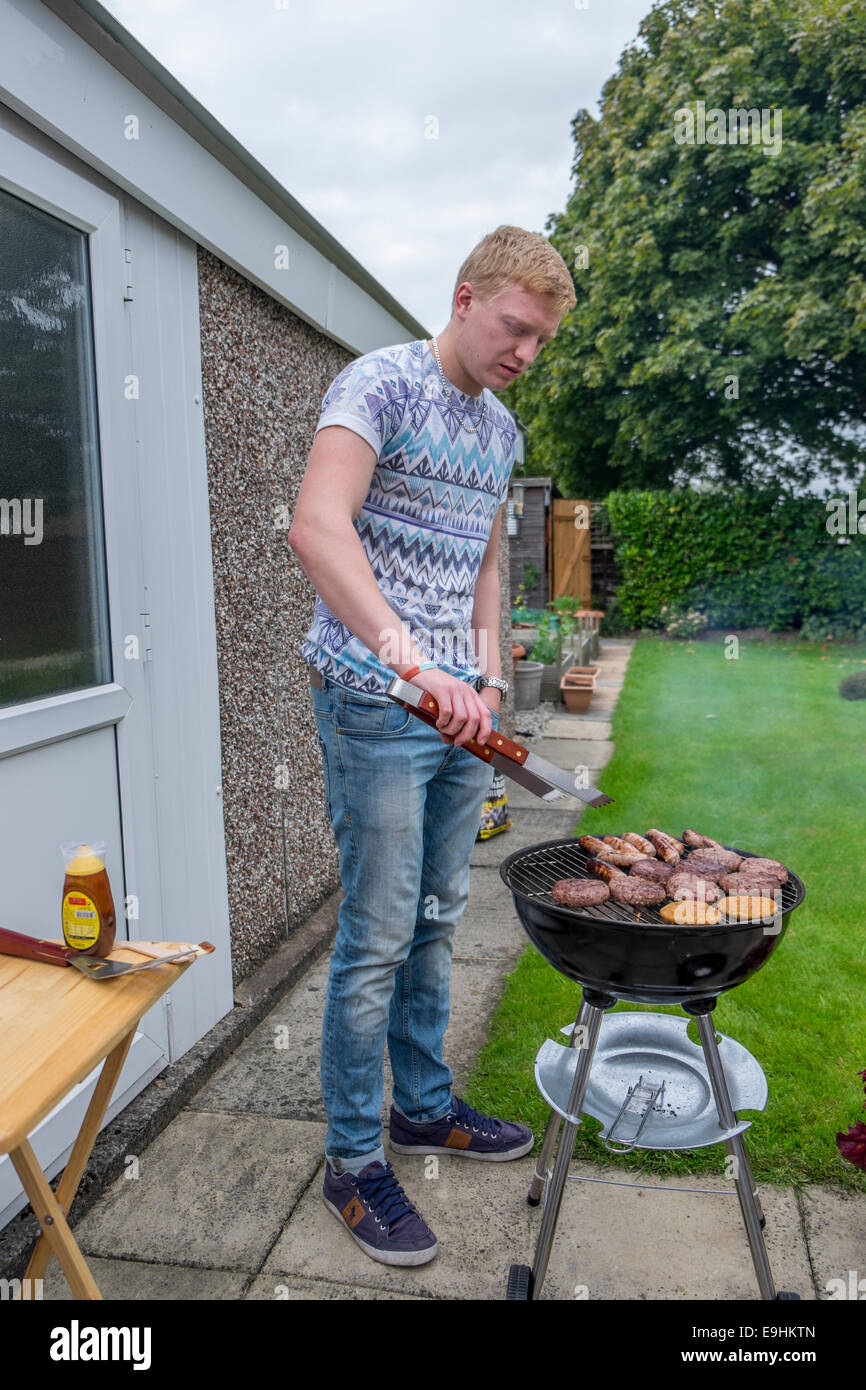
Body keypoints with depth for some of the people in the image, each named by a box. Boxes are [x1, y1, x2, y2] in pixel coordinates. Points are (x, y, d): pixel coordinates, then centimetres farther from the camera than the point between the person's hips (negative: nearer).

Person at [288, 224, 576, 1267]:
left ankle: (424, 1105, 34)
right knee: (377, 937, -1)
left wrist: (487, 671, 13)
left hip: (456, 706, 8)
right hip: (374, 705, -8)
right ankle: (353, 1162, 16)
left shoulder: (501, 428, 16)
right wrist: (411, 662, -36)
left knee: (437, 920, 16)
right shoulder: (380, 384, -9)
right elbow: (317, 528, -26)